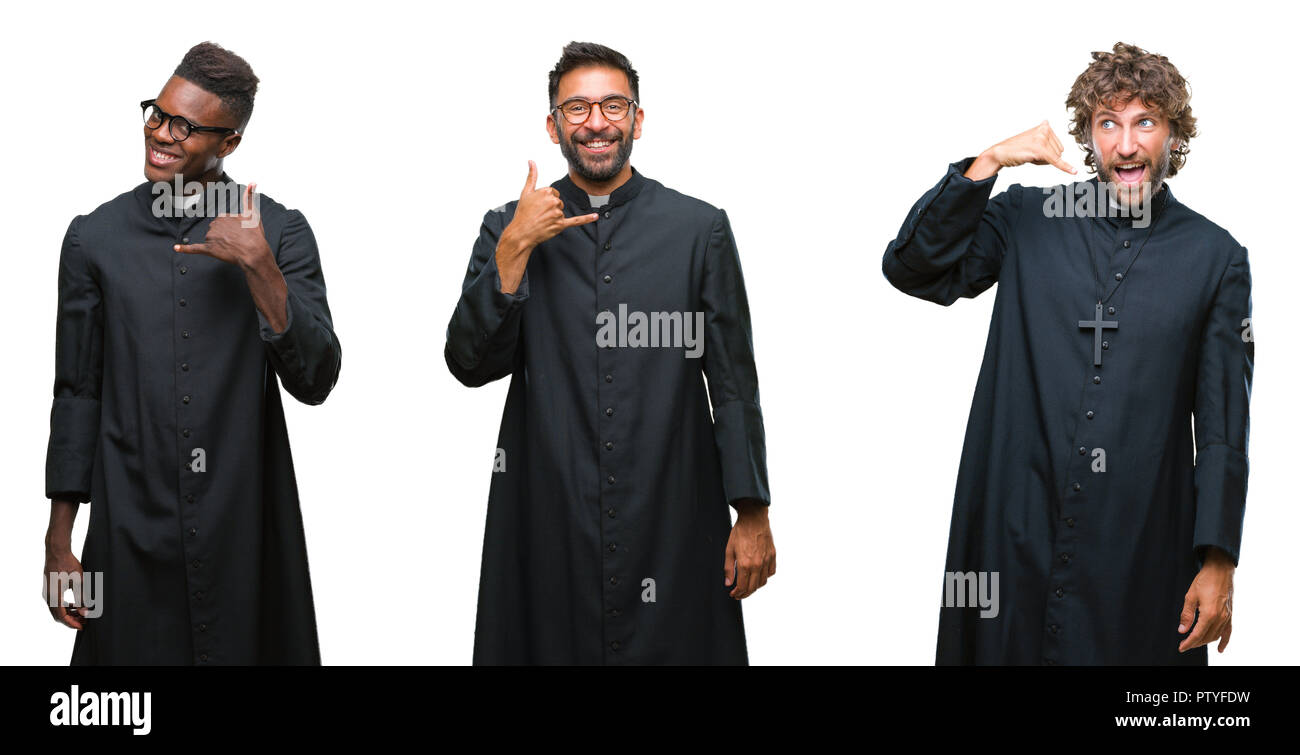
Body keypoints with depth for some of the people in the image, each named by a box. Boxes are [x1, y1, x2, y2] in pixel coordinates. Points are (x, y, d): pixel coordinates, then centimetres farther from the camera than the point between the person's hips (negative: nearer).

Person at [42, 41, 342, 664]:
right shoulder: (96, 237, 4)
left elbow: (314, 382, -7)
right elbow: (77, 392, 7)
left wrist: (258, 266, -17)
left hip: (247, 526, -1)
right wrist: (59, 541, 6)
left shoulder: (279, 233, 0)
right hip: (131, 531, 1)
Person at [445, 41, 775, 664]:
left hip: (673, 522, 0)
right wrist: (514, 248, -11)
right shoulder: (509, 229, 7)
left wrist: (753, 515, 0)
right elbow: (471, 366, -1)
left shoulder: (700, 228, 4)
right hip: (548, 522, 1)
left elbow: (734, 380, 3)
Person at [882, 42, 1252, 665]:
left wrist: (1217, 561, -4)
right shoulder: (1024, 221, 5)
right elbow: (911, 269, -3)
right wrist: (988, 164, -10)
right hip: (1011, 537, 1)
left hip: (1140, 549, 0)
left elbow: (1223, 426, 1)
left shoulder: (1216, 258, 2)